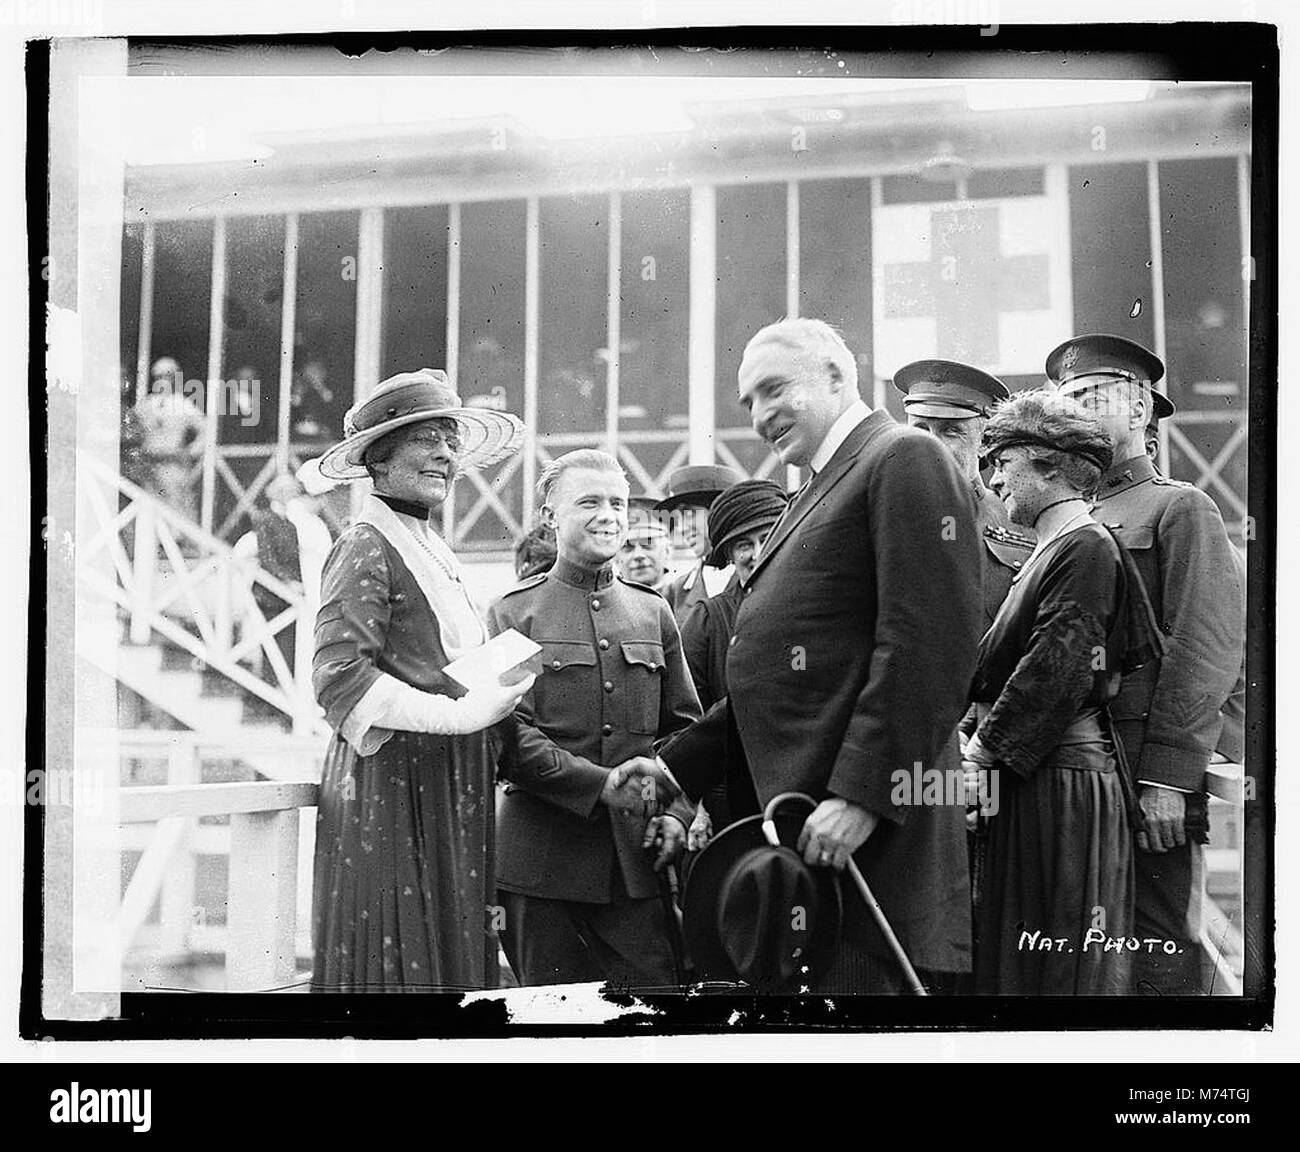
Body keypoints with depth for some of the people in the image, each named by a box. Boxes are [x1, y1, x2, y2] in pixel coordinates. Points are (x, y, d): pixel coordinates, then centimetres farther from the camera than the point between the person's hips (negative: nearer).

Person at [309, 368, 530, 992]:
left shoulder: (433, 551, 18)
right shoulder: (366, 547, -9)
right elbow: (340, 678, -17)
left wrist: (495, 697, 8)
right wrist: (460, 714, -18)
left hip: (448, 793, 9)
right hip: (392, 785, -9)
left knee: (453, 957, 8)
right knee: (396, 963, -5)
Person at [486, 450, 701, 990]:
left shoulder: (653, 612, 14)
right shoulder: (512, 612, 2)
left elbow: (685, 726, 15)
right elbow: (507, 737, -7)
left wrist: (677, 811, -1)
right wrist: (601, 784, -16)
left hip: (637, 852, 3)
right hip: (544, 853, -3)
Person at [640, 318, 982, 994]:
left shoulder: (904, 459, -5)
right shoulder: (818, 493, 25)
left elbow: (927, 647, -17)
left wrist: (860, 795, -21)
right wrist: (679, 766, 16)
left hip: (864, 836, -9)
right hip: (786, 824, 9)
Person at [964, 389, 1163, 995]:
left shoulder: (1086, 547, -11)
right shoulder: (1053, 549, 19)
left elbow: (1055, 671, -18)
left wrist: (983, 754, -16)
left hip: (1062, 778, -9)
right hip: (1031, 773, 9)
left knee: (1060, 966, -4)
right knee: (1013, 955, 10)